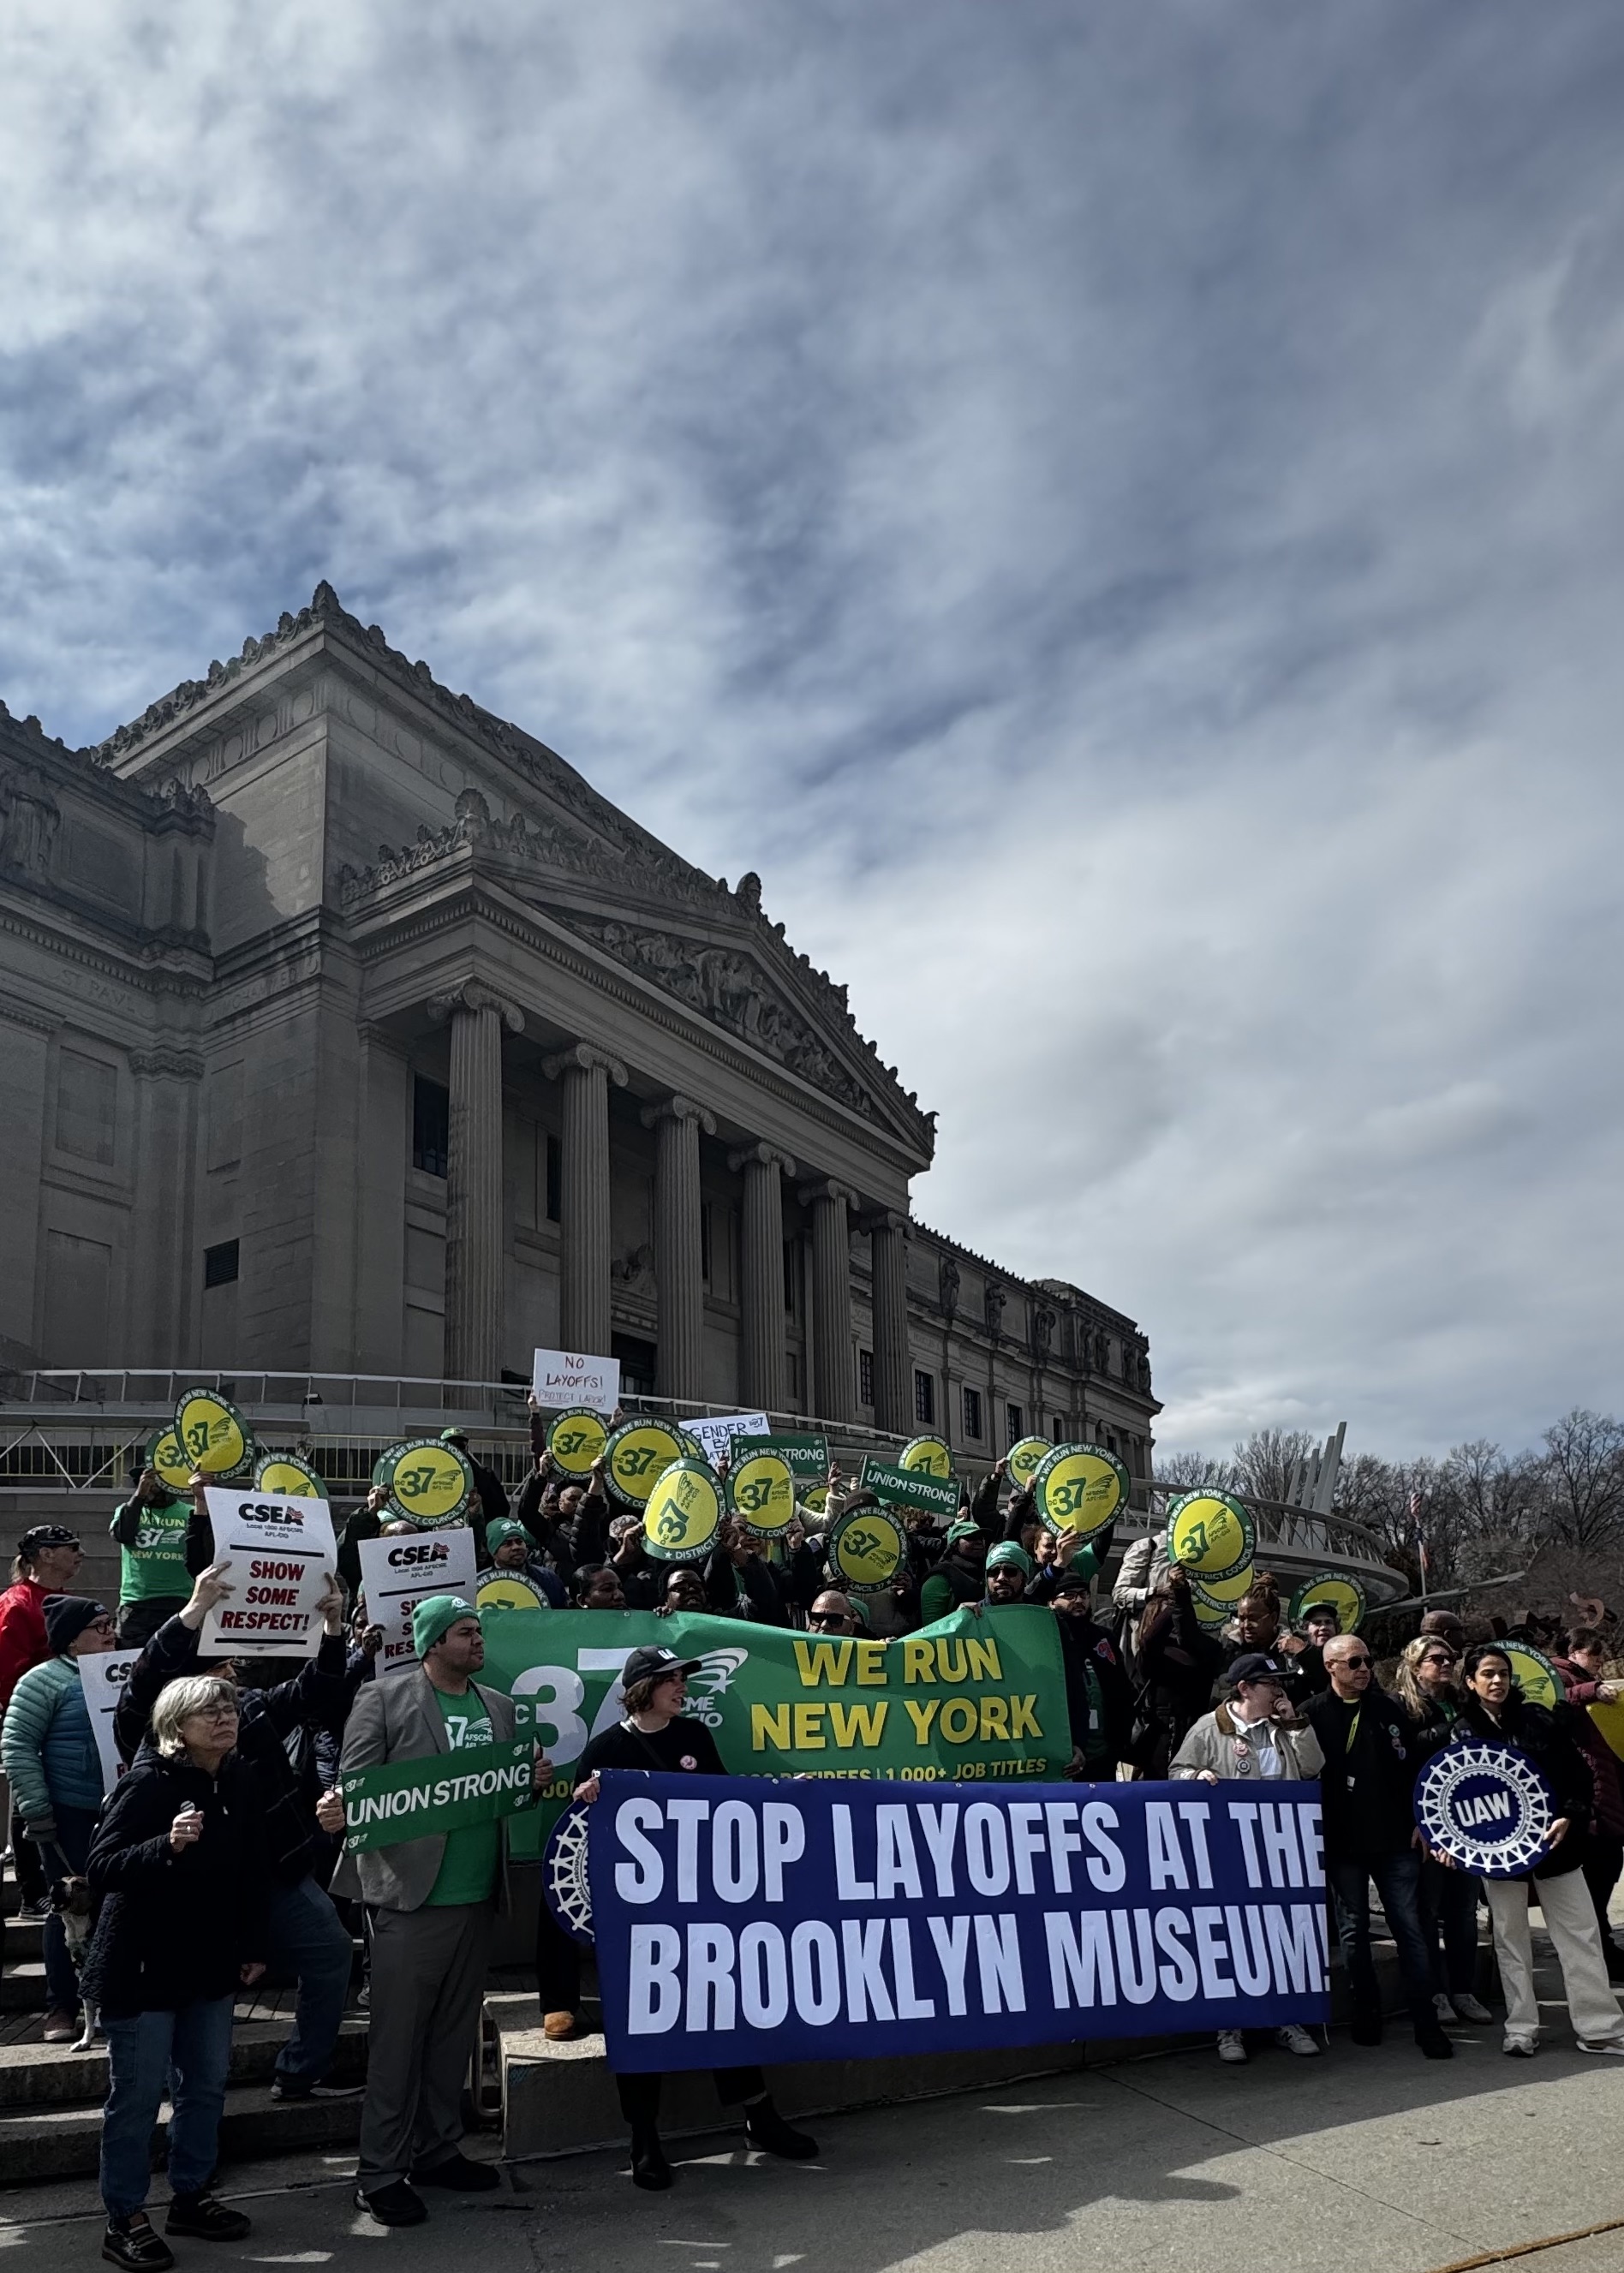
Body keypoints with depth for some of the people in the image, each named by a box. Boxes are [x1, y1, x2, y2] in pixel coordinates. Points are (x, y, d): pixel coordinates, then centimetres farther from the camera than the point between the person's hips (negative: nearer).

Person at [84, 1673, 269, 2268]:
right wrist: (167, 1845, -38)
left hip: (210, 1964, 6)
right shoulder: (148, 1783, -18)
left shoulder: (240, 1783, 1)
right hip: (143, 1967, -6)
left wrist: (253, 1947, 12)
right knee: (137, 2094, 3)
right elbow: (100, 1867, -22)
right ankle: (124, 2219, 18)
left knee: (206, 2085, 14)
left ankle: (190, 2197, 30)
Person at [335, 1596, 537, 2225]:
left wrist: (532, 1779, -6)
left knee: (455, 2032, 15)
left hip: (478, 1895, 6)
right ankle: (380, 2174, 12)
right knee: (397, 2037, 1)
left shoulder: (498, 1706, 12)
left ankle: (436, 2150, 29)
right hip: (411, 1895, -6)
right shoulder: (383, 1699, -6)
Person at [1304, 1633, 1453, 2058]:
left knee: (1411, 1929, 1)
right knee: (1354, 1932, 9)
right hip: (1344, 1844, -2)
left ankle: (1426, 2022, 8)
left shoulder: (1389, 1710, 5)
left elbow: (1413, 1767, 8)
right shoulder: (1313, 1714, -5)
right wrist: (1318, 1832, -10)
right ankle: (1366, 2014, 22)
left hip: (1395, 1841, 2)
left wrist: (1418, 1821, 1)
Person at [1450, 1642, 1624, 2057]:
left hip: (1553, 1840, 1)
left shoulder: (1538, 1719, 2)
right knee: (1510, 1938, 6)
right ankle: (1521, 2028, 16)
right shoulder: (1462, 1732, 0)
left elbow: (1577, 1770, 0)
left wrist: (1571, 1816, -13)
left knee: (1581, 1933, 3)